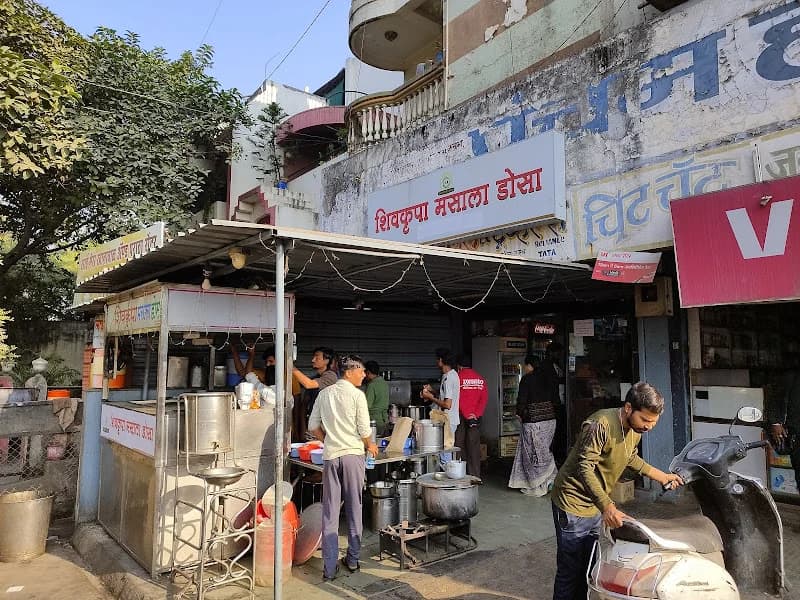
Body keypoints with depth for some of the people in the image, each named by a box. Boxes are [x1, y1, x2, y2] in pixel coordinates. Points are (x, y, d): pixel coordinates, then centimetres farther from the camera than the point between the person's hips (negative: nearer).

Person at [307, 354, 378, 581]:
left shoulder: (324, 394, 5)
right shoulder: (357, 395, -9)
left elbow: (313, 427, 9)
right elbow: (364, 431, -10)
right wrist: (370, 446, 9)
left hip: (330, 456, 3)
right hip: (353, 454, -3)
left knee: (330, 511, 6)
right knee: (354, 509, 11)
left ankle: (330, 566, 8)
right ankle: (353, 559, 21)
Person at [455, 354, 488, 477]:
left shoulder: (458, 377, -6)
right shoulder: (480, 378, 8)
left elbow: (459, 399, -14)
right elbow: (485, 397, 0)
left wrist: (468, 415, -13)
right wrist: (477, 414, -6)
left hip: (461, 415, -3)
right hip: (476, 416, 4)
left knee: (460, 445, 4)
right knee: (474, 446, 6)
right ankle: (475, 475, 6)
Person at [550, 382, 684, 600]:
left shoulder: (635, 428, 1)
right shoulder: (601, 424, -27)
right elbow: (585, 468, -30)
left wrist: (661, 476, 14)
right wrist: (607, 506, -37)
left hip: (596, 506, 8)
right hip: (573, 503, -8)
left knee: (589, 569, 16)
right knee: (570, 573, 0)